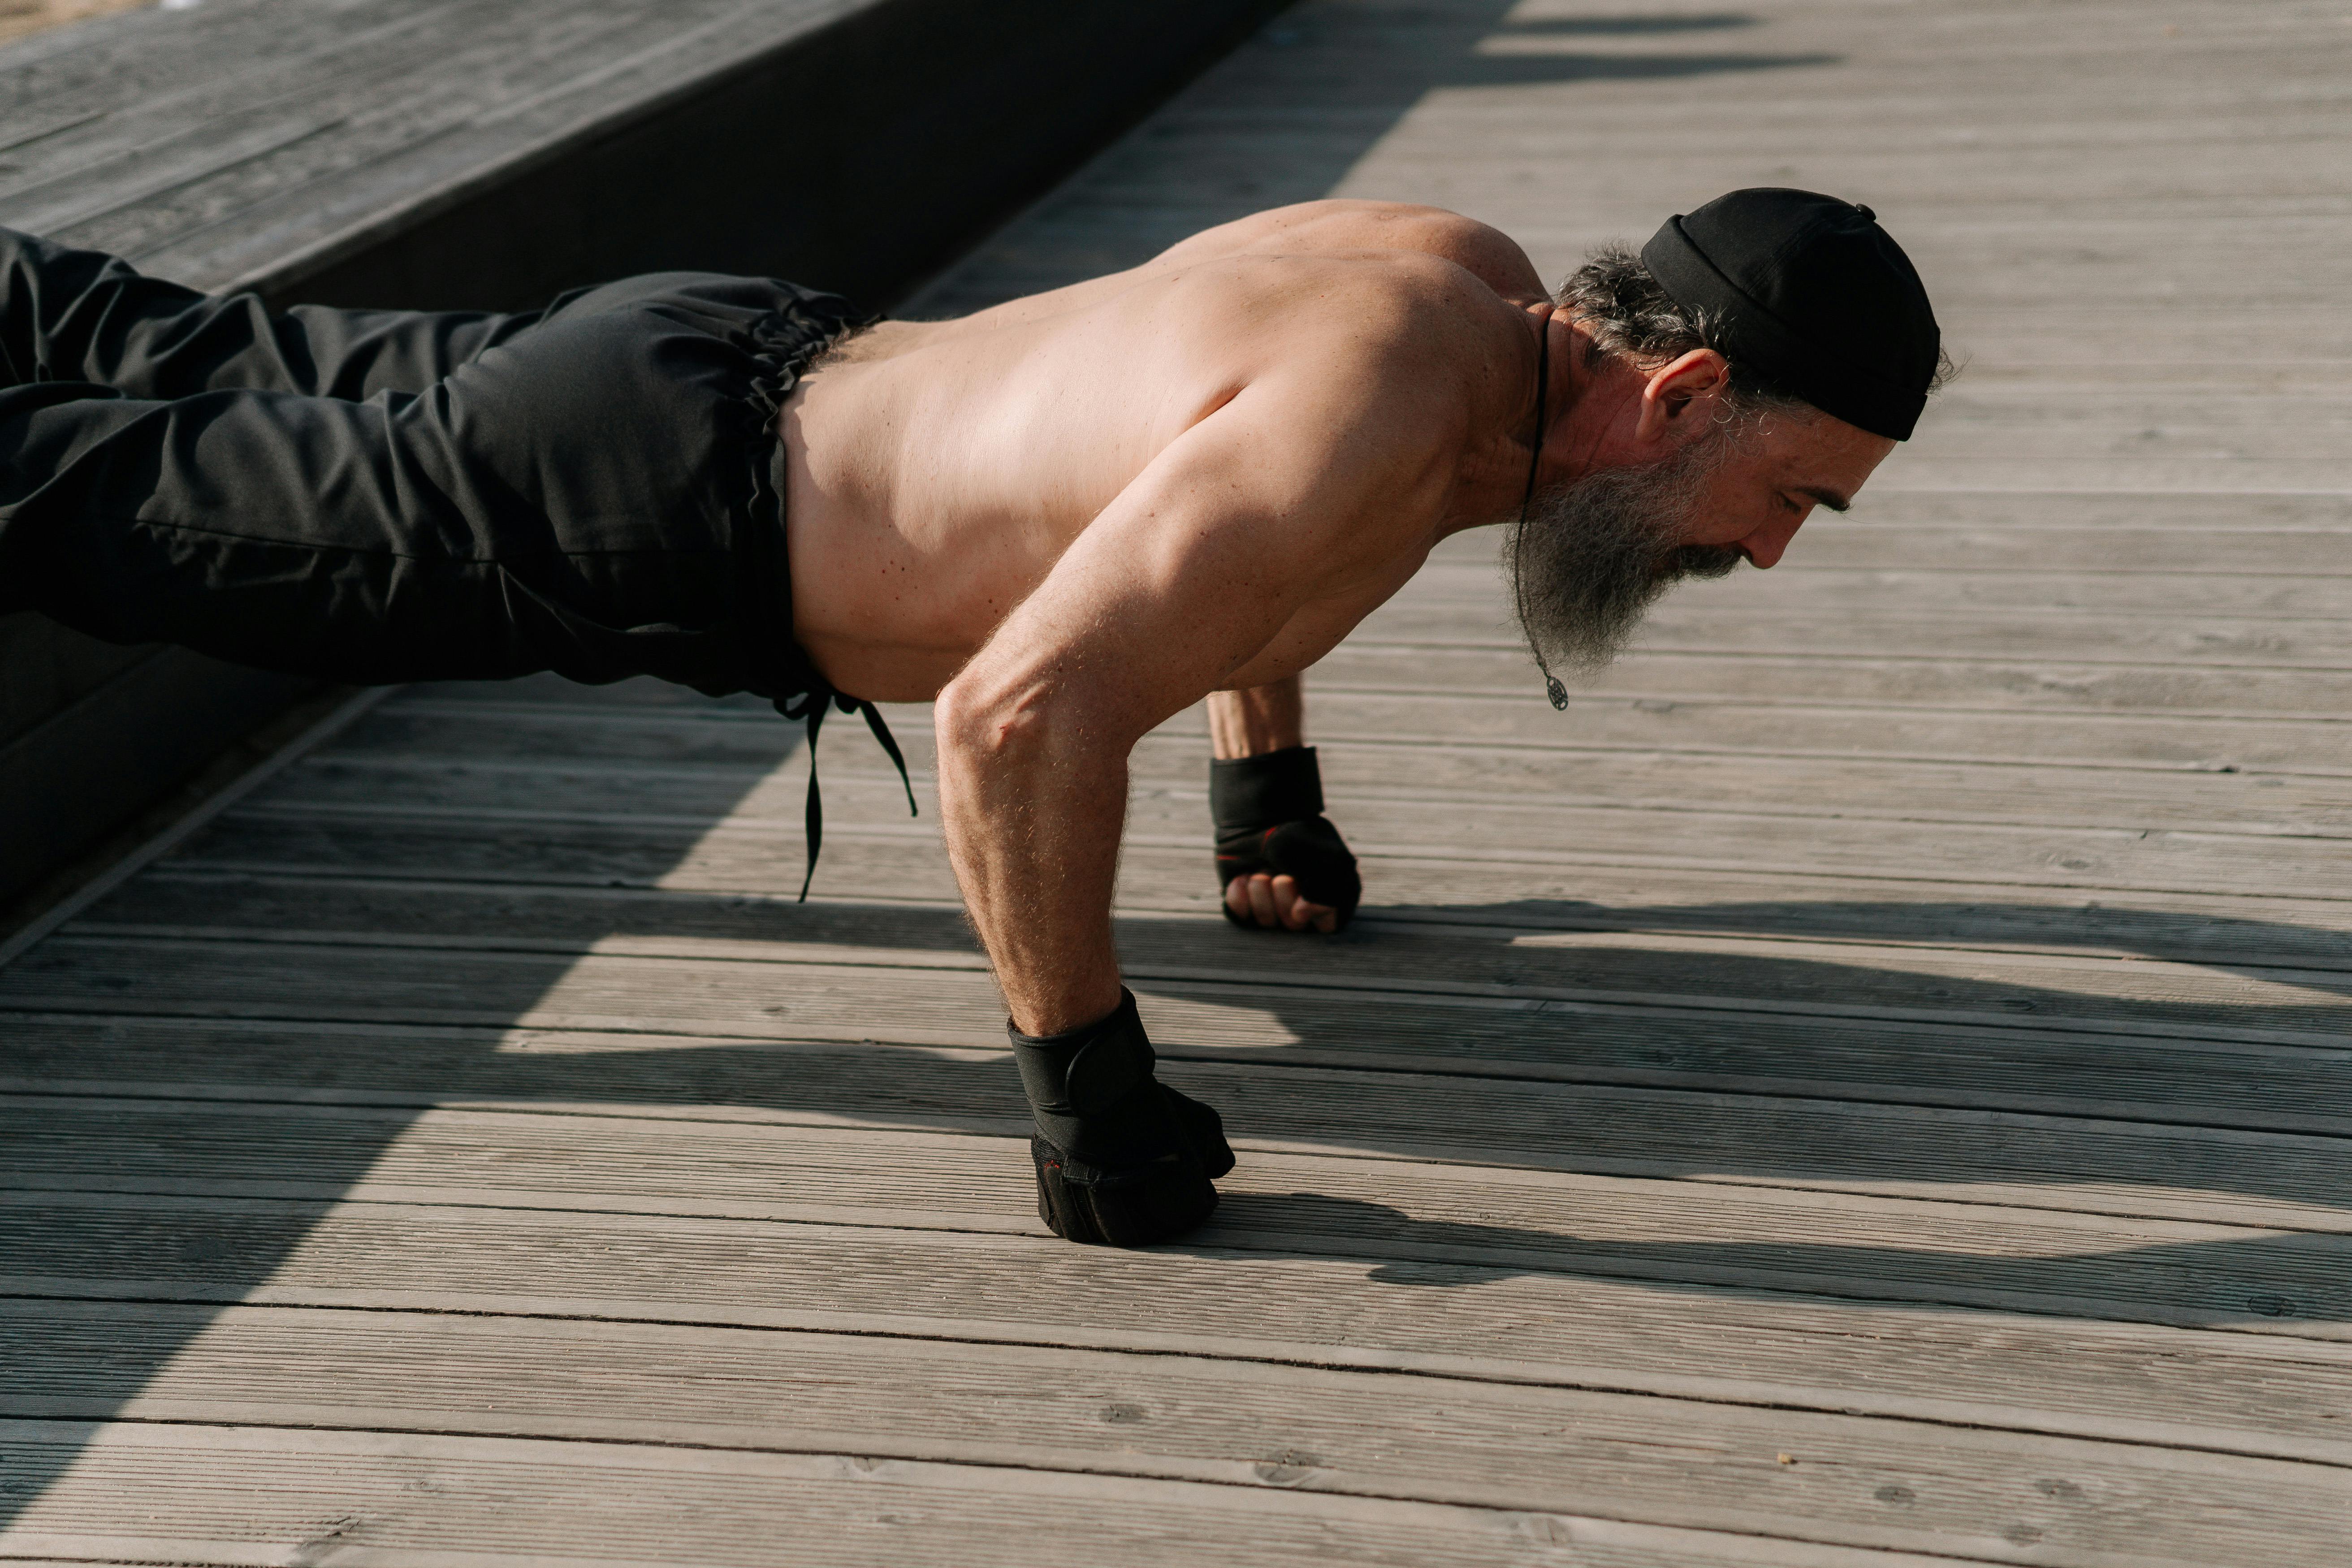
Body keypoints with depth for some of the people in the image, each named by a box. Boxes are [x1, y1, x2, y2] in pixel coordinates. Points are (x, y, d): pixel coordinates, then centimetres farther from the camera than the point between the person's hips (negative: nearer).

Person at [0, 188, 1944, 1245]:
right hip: (645, 496, -8)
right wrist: (1087, 1090, -31)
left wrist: (1267, 792, 20)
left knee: (209, 376, 27)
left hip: (739, 366, 8)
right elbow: (1020, 713, -41)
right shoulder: (1383, 414, -33)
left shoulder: (1477, 275, -3)